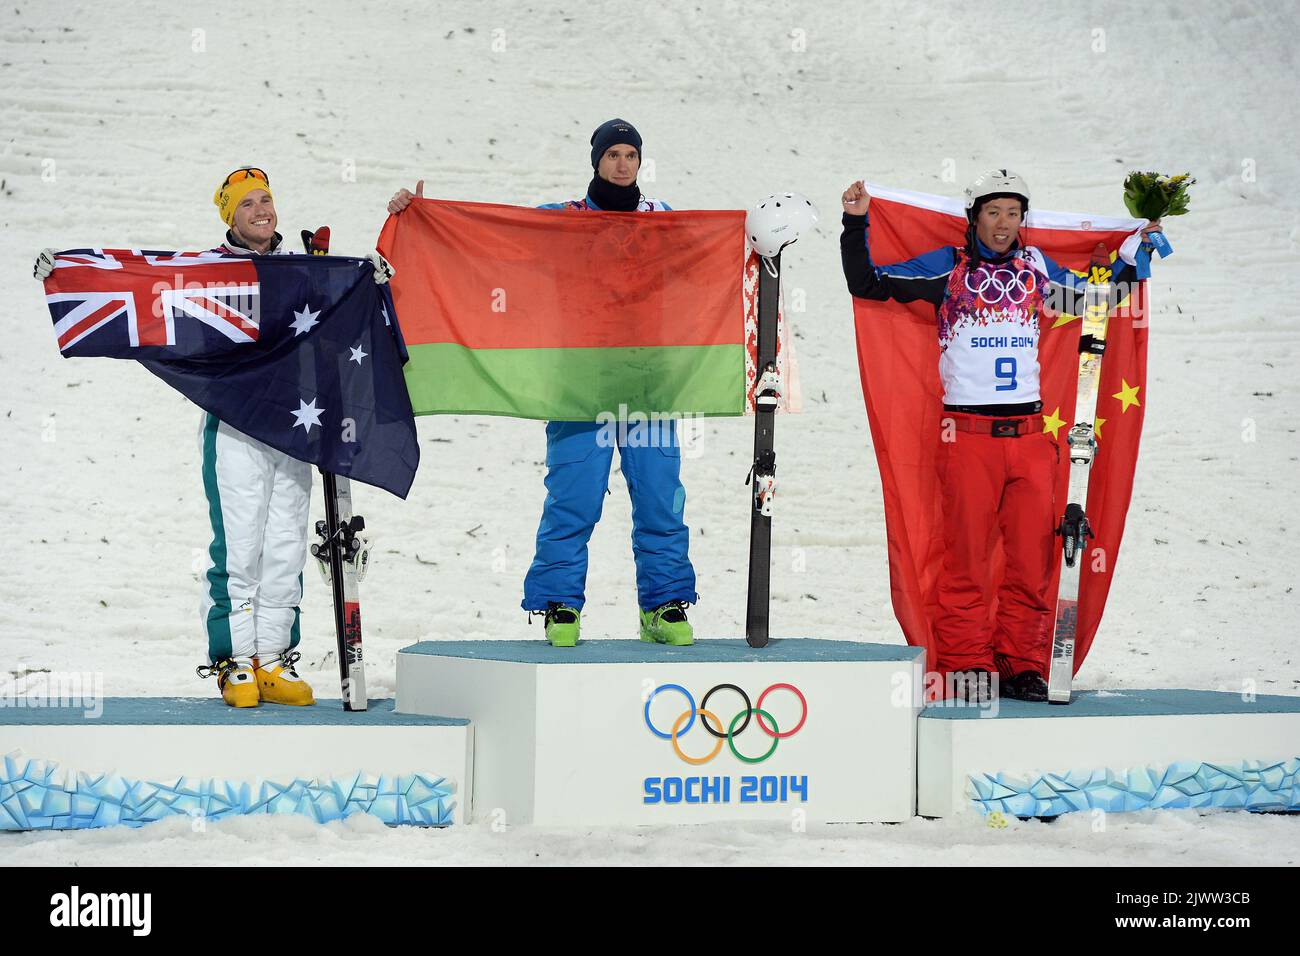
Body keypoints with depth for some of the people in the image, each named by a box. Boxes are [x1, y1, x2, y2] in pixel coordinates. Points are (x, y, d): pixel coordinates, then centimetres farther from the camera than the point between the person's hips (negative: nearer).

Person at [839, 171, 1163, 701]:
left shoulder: (1036, 268, 15)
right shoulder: (945, 267, 6)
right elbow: (866, 284, 7)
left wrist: (1134, 252, 19)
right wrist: (856, 224, -2)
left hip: (1030, 434, 3)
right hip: (967, 434, -3)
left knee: (1032, 558, 0)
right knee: (966, 557, -5)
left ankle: (1023, 664, 7)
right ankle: (966, 665, 2)